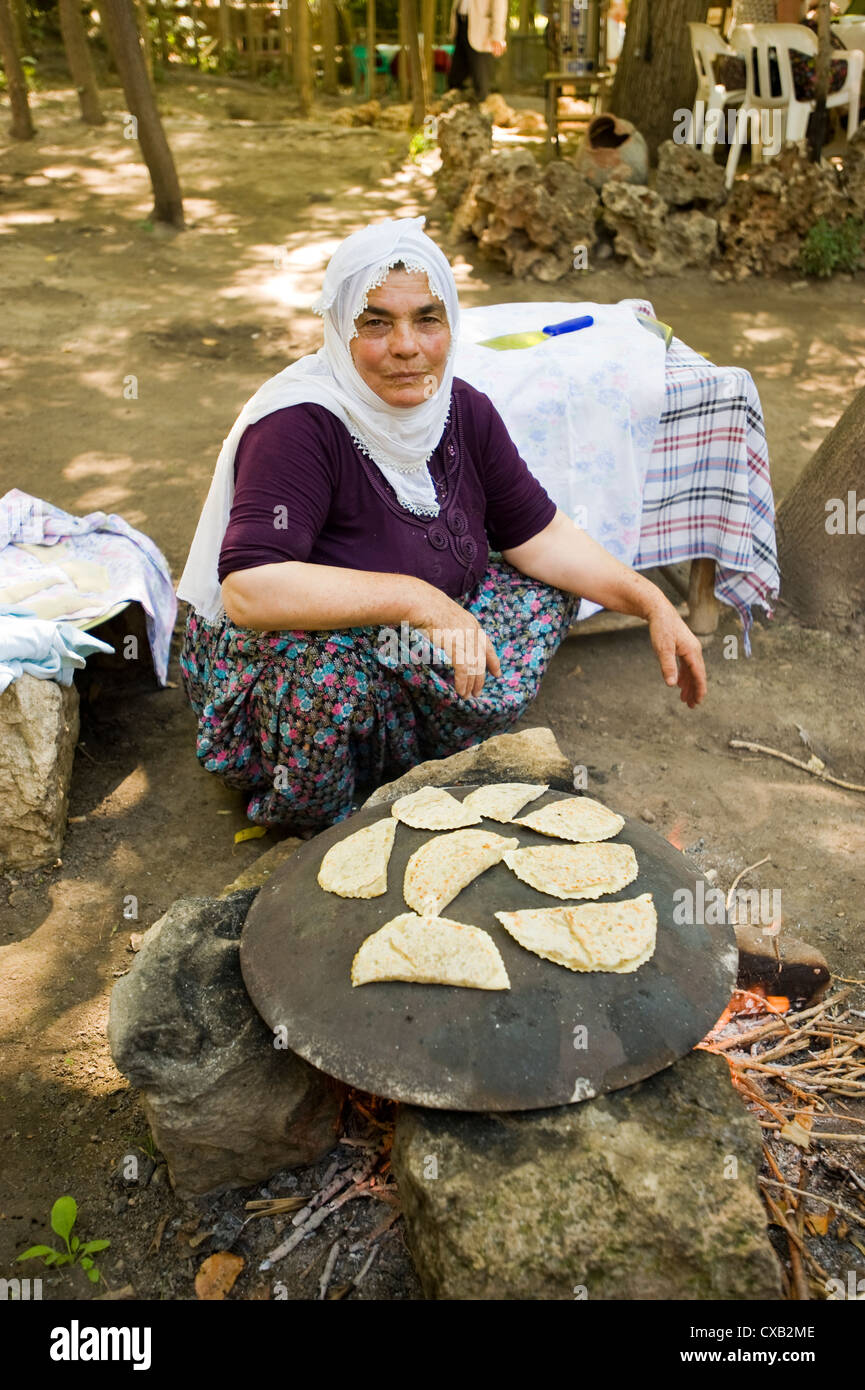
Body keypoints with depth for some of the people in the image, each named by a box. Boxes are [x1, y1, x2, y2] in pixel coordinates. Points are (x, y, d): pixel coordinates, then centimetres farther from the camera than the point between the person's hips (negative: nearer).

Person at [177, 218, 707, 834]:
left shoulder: (462, 408, -4)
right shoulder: (299, 425, -26)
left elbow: (539, 534, 2)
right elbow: (249, 589, -37)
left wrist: (653, 603, -7)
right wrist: (417, 598, -37)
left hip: (416, 652, 7)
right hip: (279, 668, -6)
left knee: (548, 591, -3)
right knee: (323, 655, -38)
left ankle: (403, 762, 4)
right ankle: (302, 816, -6)